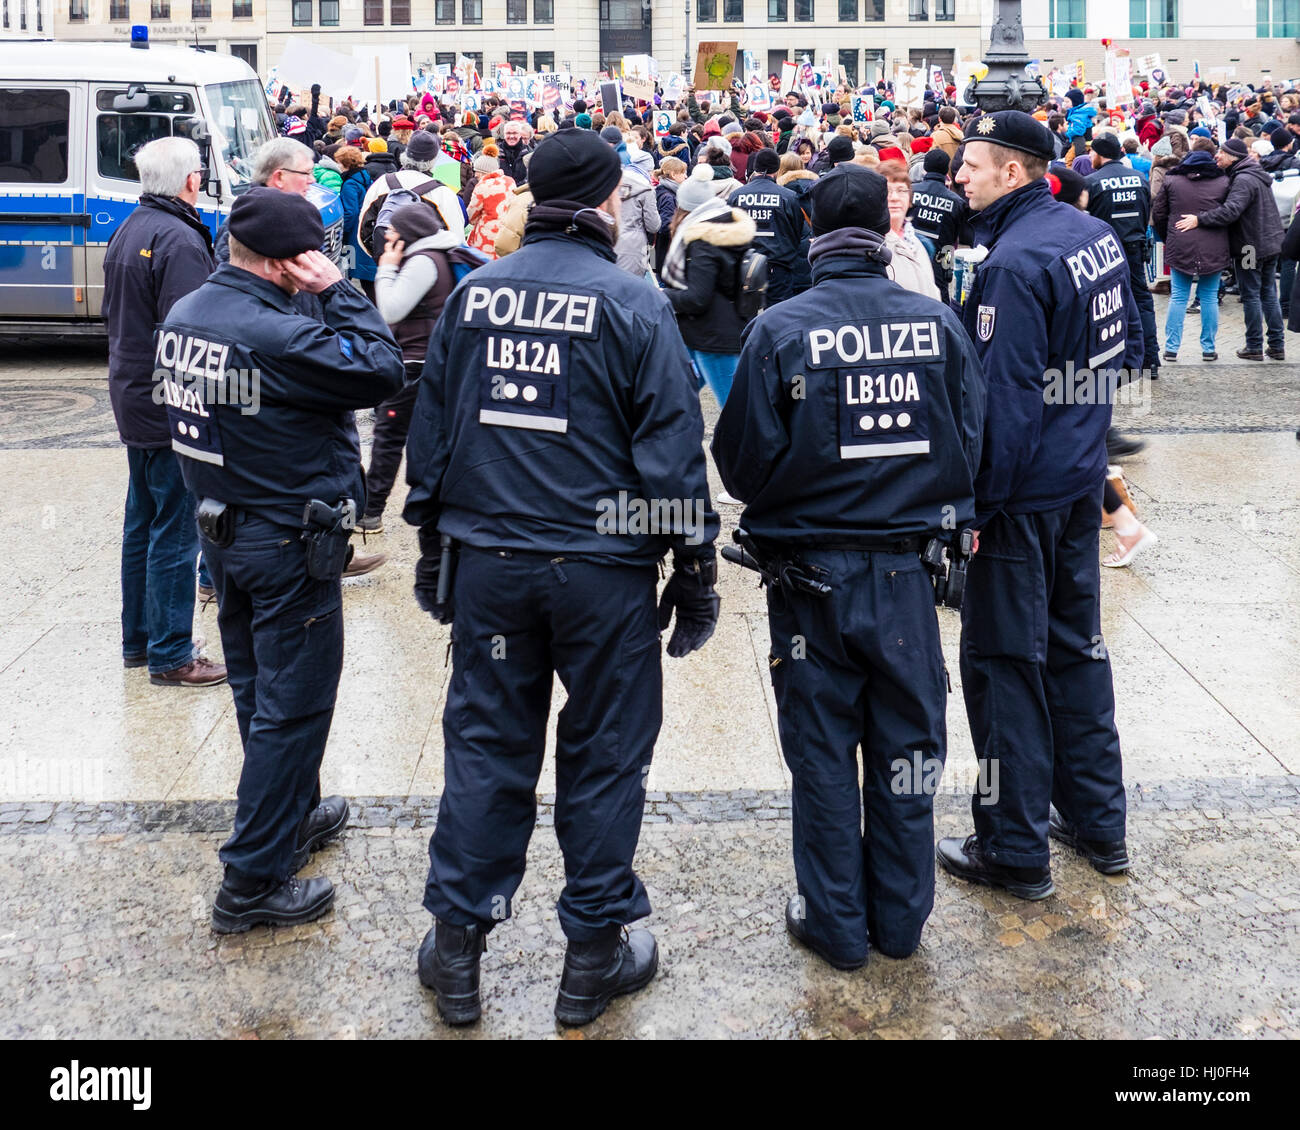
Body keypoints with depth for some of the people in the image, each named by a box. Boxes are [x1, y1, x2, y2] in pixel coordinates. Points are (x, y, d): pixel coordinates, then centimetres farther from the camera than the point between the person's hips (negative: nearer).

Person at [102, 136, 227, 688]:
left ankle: (138, 638, 28)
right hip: (171, 409, -10)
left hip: (132, 399, 10)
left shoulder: (127, 232, 12)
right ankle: (171, 656, 3)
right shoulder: (180, 240, -19)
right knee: (176, 532, -3)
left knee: (142, 523, 18)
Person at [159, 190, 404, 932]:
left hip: (223, 530, 9)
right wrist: (339, 292, -17)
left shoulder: (184, 316, 3)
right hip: (290, 544, -9)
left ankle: (294, 815, 42)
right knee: (293, 708, 1)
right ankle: (255, 881, 7)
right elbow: (384, 371, -23)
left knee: (259, 694, 22)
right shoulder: (274, 335, -26)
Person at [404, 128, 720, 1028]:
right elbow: (673, 448, -7)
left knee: (485, 746, 13)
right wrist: (695, 567, 1)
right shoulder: (634, 304, -8)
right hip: (602, 569, -3)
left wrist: (433, 544, 19)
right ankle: (594, 954, 20)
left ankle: (456, 947, 21)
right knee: (603, 755, 9)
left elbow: (431, 427, 10)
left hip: (487, 561, 4)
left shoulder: (473, 294, 4)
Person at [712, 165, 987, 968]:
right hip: (907, 568, 2)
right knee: (905, 747, 14)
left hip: (813, 572, -2)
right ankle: (900, 920, 28)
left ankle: (837, 924, 22)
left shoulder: (780, 329, -12)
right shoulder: (937, 322, -5)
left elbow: (745, 459, -8)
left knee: (823, 753, 11)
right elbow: (971, 441, 2)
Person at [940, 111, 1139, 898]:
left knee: (1005, 662, 1)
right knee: (1076, 642, 19)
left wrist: (974, 504, -18)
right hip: (1084, 478, 9)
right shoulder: (1096, 234, 6)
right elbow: (1130, 342, 16)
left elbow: (1005, 398, -23)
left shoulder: (1017, 261, -21)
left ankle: (1018, 850, 11)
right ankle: (1099, 822, 30)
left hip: (1025, 492, -9)